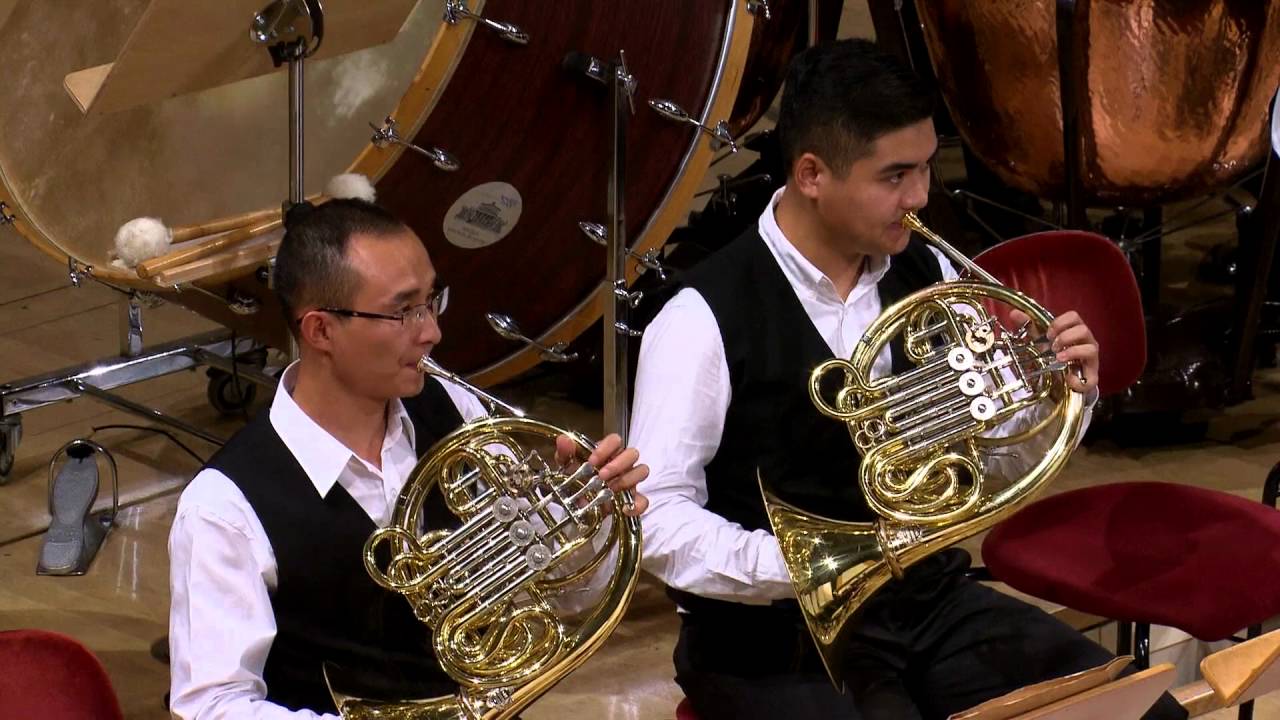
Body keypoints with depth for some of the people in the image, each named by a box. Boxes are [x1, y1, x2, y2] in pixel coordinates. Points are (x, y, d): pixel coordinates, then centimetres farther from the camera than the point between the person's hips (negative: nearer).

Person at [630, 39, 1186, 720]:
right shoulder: (706, 318, -15)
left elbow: (1003, 451, 13)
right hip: (778, 637, -6)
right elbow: (657, 518, -17)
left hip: (929, 599, 6)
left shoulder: (927, 277, 4)